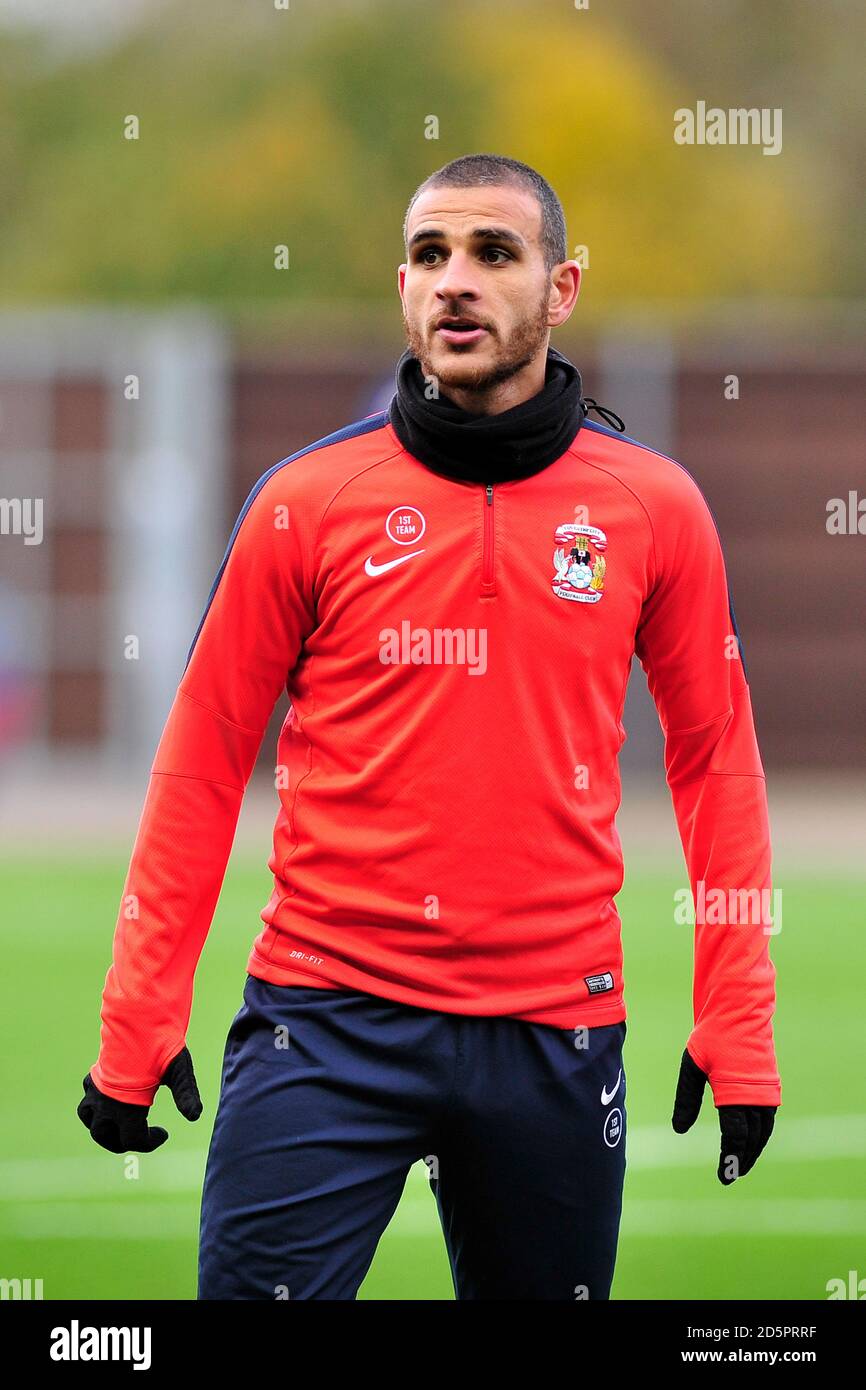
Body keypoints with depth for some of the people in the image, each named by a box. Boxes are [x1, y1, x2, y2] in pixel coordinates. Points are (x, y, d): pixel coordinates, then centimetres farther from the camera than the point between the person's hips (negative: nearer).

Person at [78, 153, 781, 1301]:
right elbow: (205, 761, 5)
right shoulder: (306, 502, 0)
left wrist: (736, 1027, 6)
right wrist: (139, 1022, 1)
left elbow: (714, 757, 10)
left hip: (555, 1031, 1)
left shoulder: (655, 508, 4)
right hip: (328, 1019, -1)